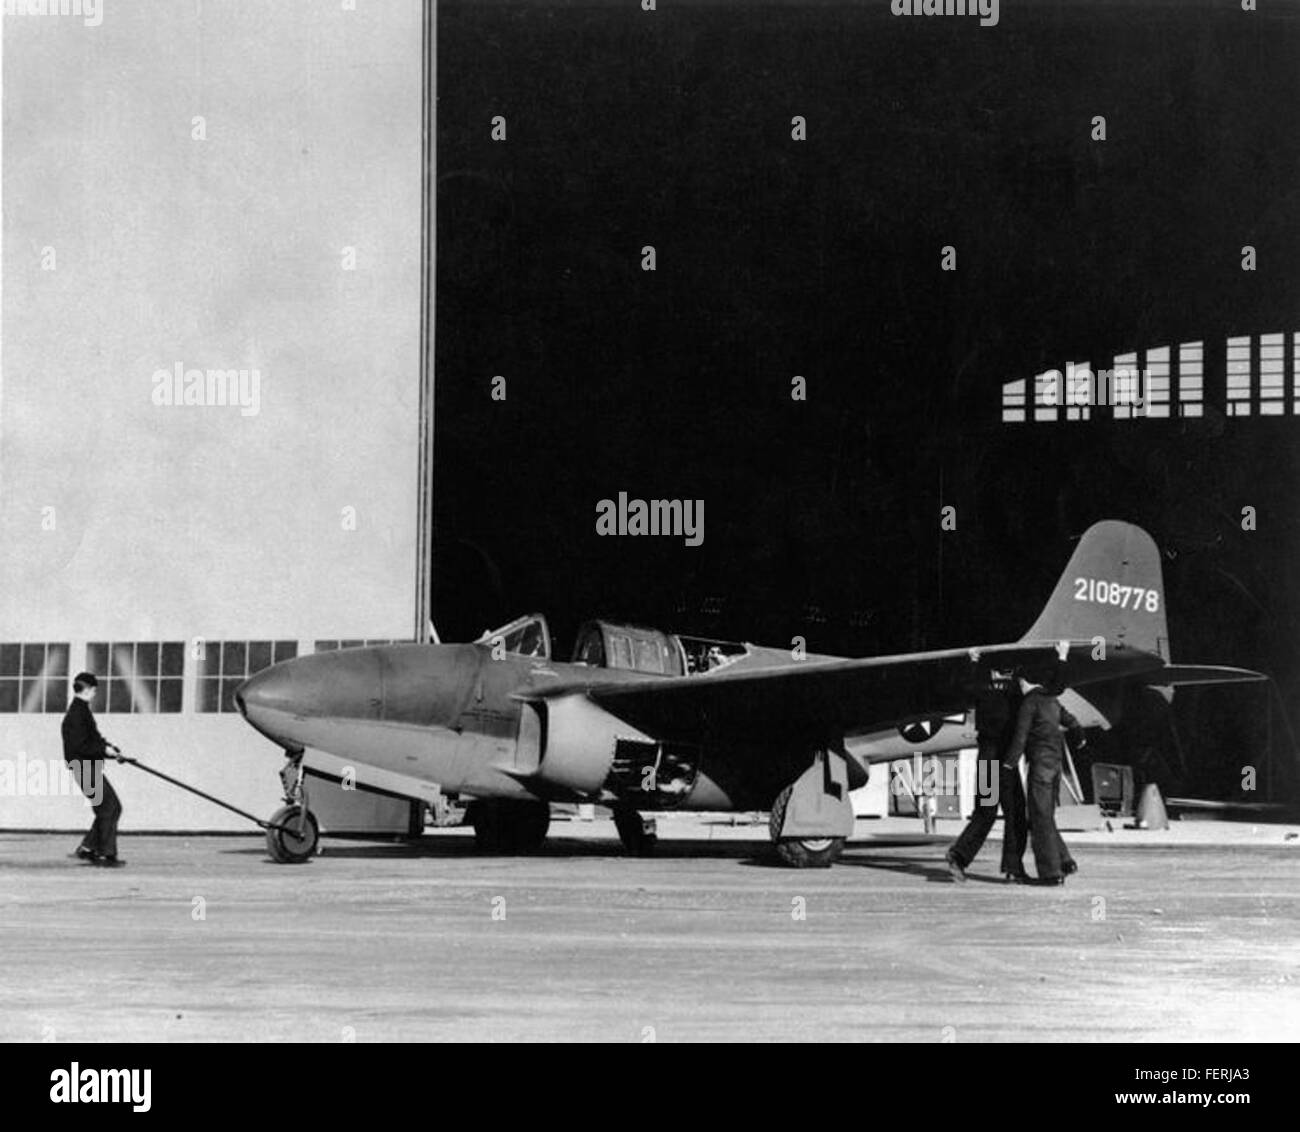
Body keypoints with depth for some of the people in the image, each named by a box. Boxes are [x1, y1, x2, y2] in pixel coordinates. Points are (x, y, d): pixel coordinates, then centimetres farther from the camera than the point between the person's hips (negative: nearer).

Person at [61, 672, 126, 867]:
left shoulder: (82, 711, 17)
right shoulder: (76, 714, -16)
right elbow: (79, 745, -23)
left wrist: (111, 749, 10)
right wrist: (104, 749, -17)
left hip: (90, 768, 10)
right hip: (85, 768, -10)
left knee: (112, 808, 12)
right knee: (109, 808, -8)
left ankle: (87, 848, 16)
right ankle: (108, 855, -4)